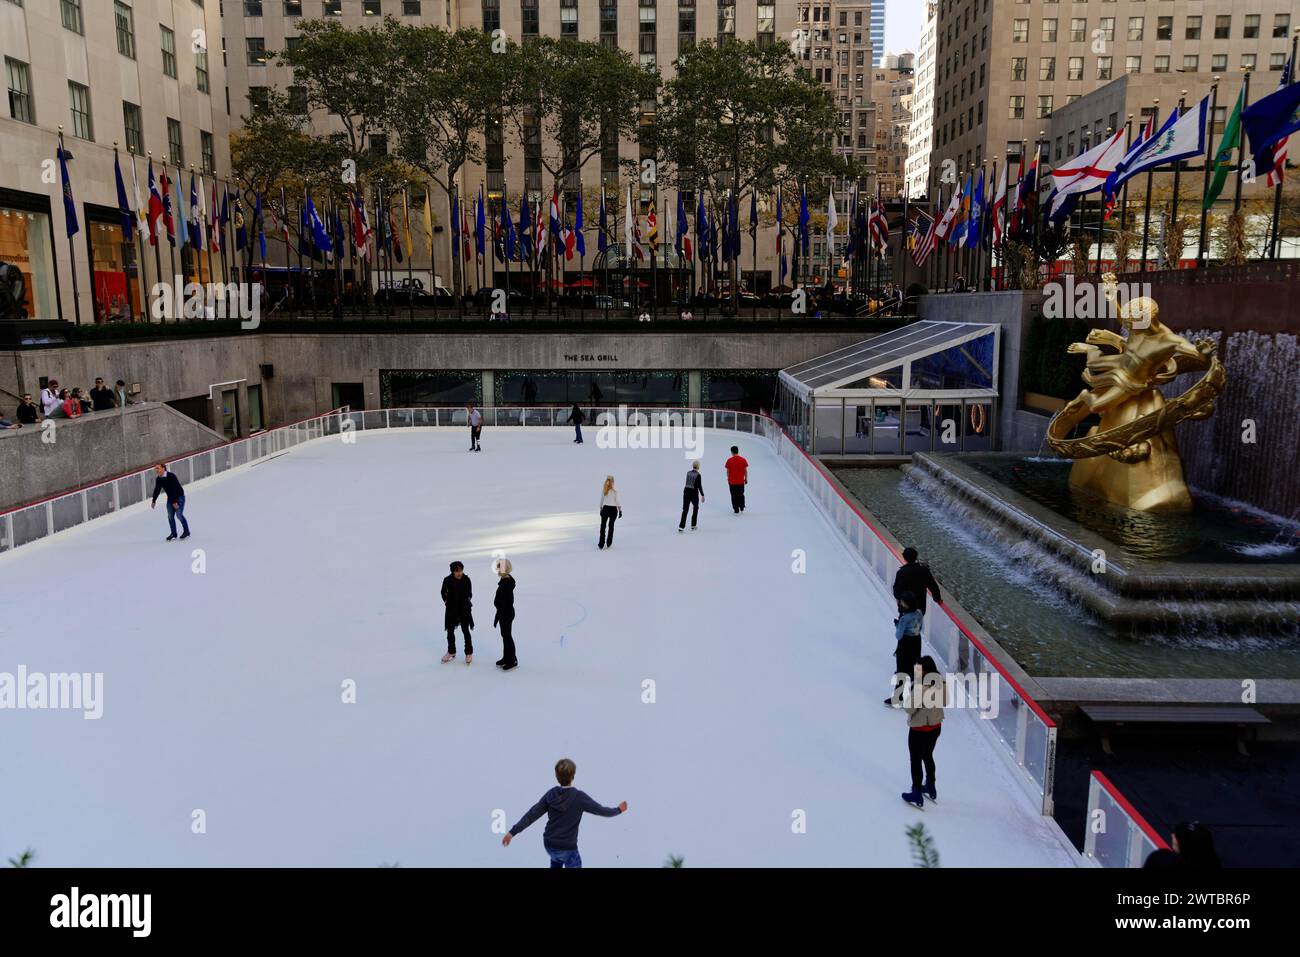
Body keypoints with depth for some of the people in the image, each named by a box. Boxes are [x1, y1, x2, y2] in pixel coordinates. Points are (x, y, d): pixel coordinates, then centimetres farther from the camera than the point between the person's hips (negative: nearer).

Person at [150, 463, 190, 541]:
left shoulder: (171, 476, -25)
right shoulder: (158, 479, -3)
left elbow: (174, 489, -27)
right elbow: (157, 490, 6)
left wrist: (175, 501, -29)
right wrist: (154, 501, 5)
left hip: (179, 497, -7)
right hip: (170, 498, 7)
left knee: (179, 515, -9)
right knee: (170, 516, 2)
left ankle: (187, 532, 7)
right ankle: (173, 534, 11)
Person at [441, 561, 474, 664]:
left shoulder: (466, 579, -12)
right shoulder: (447, 580, -13)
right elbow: (443, 592, 6)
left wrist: (468, 600, -4)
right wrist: (446, 601, 0)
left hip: (464, 608, -1)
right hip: (451, 609, 1)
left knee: (465, 630, 3)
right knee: (450, 631, 12)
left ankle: (469, 653, 16)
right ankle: (451, 652, 30)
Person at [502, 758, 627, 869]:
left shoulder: (551, 794, -7)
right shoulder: (579, 797, -19)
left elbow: (532, 815, -6)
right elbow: (601, 810, -10)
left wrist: (512, 832, 0)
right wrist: (619, 810, 9)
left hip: (549, 844, 5)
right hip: (567, 848, -5)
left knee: (556, 862, 36)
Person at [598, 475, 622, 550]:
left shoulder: (603, 490, -2)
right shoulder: (615, 491, -10)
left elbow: (601, 500, 6)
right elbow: (617, 501, -8)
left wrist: (601, 509, 17)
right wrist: (620, 510, 1)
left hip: (605, 509, 1)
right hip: (613, 509, -1)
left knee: (603, 526, 5)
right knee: (611, 525, 14)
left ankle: (601, 544, 1)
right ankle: (609, 543, 19)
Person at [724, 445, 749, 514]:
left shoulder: (729, 460, -11)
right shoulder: (743, 459, -7)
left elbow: (728, 471, -4)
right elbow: (745, 470, -2)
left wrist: (728, 479, 10)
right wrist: (746, 479, 11)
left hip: (732, 482, -2)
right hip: (741, 481, 2)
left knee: (734, 496, 7)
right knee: (741, 495, 19)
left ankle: (736, 510, 9)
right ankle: (742, 508, 28)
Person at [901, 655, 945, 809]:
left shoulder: (920, 688, -32)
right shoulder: (942, 684, -11)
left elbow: (910, 708, -24)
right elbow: (945, 702, 5)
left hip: (919, 729, -6)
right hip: (936, 726, 7)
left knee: (916, 760, 12)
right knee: (928, 756, 27)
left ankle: (917, 796, 25)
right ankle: (931, 788, 44)